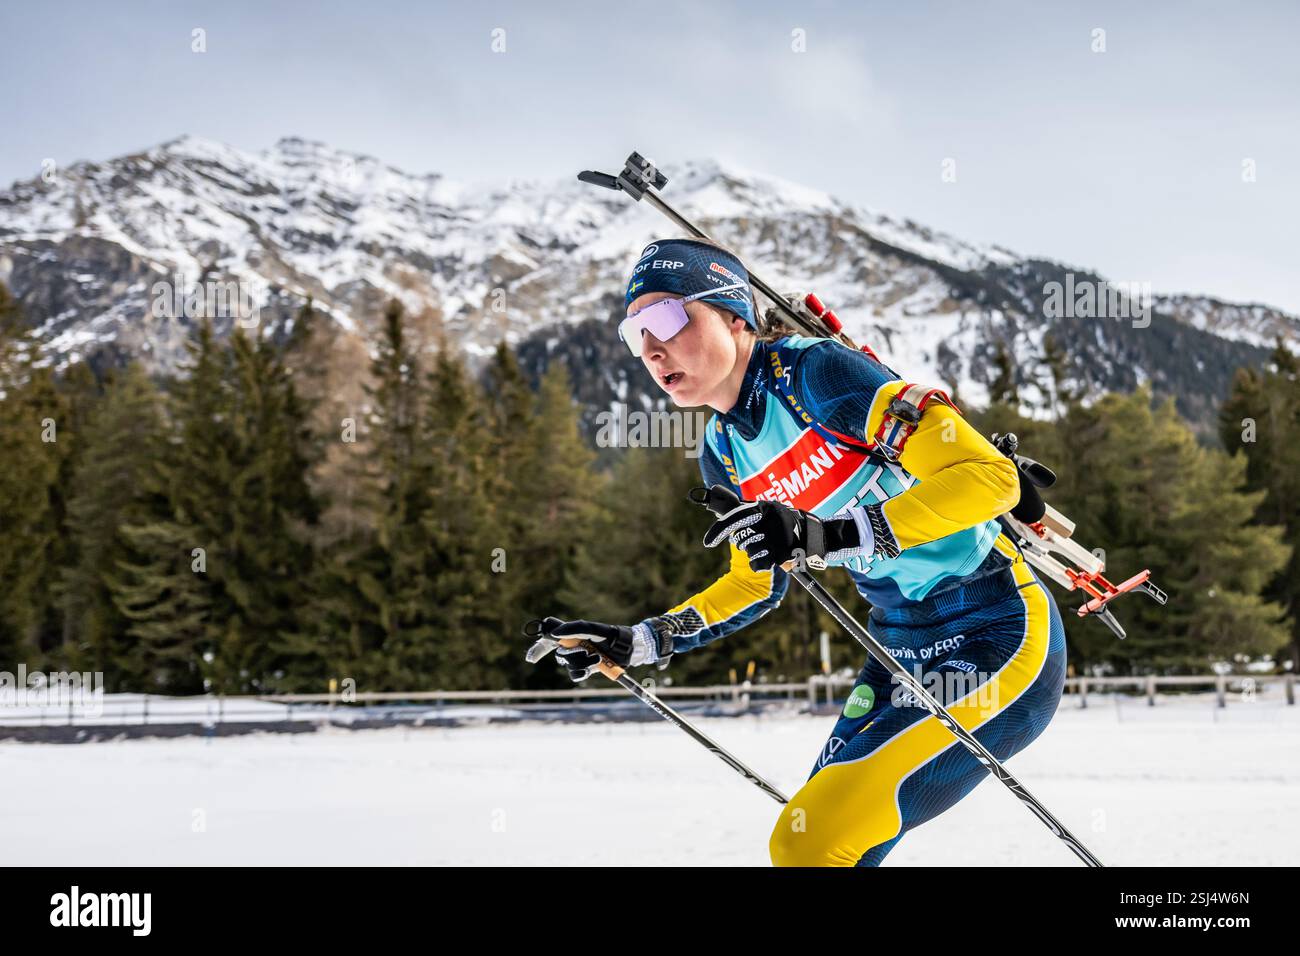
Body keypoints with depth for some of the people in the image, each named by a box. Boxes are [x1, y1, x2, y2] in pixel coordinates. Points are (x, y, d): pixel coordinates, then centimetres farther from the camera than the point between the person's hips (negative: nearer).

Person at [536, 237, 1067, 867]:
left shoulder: (815, 371, -18)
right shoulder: (723, 454, 6)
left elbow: (991, 475, -24)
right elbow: (756, 585, 21)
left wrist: (828, 535, -32)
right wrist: (640, 644, 10)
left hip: (999, 640, -8)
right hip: (902, 655, 8)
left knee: (812, 842, -15)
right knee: (802, 838, 9)